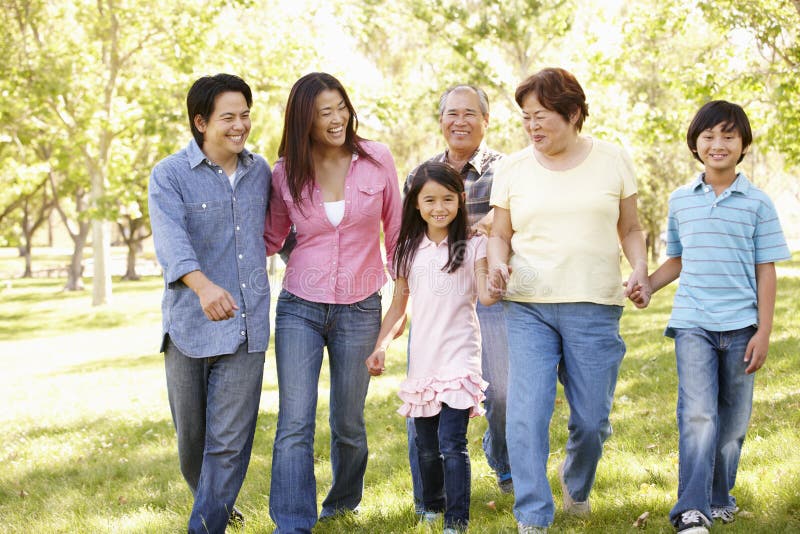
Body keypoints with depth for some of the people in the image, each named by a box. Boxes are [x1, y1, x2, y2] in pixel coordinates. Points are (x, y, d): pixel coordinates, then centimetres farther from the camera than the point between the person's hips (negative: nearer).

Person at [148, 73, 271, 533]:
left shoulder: (260, 172, 9)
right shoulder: (170, 176, -5)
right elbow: (172, 240, -22)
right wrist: (204, 286, -39)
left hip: (247, 324, 2)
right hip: (190, 323, -2)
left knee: (230, 439, -4)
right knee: (192, 435, 12)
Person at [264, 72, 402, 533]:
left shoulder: (377, 160, -4)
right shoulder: (286, 174, -3)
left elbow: (395, 231, 6)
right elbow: (271, 238, 10)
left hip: (360, 309, 0)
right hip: (300, 308, 0)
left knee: (348, 422, 13)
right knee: (295, 425, -8)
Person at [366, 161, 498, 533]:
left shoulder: (472, 246, 0)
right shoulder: (410, 250, 11)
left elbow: (486, 295, -11)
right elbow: (399, 305, 15)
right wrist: (381, 345, 5)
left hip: (459, 359, -4)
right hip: (422, 361, 4)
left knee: (452, 443, -13)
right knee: (426, 446, 12)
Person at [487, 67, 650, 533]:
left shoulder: (612, 160, 5)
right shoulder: (513, 168, 6)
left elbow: (630, 228, 11)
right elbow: (501, 235, 12)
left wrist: (640, 268, -7)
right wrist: (498, 263, -9)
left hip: (595, 308, 0)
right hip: (528, 307, 0)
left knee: (592, 420, 7)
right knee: (527, 416, -11)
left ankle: (577, 485, 38)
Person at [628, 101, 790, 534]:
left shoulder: (757, 203, 2)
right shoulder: (680, 201, 9)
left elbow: (765, 270, 2)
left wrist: (763, 332, -3)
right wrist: (646, 286, 2)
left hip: (740, 326, 0)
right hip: (692, 324, 0)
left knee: (733, 419, 8)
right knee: (698, 413, -14)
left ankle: (719, 499, 25)